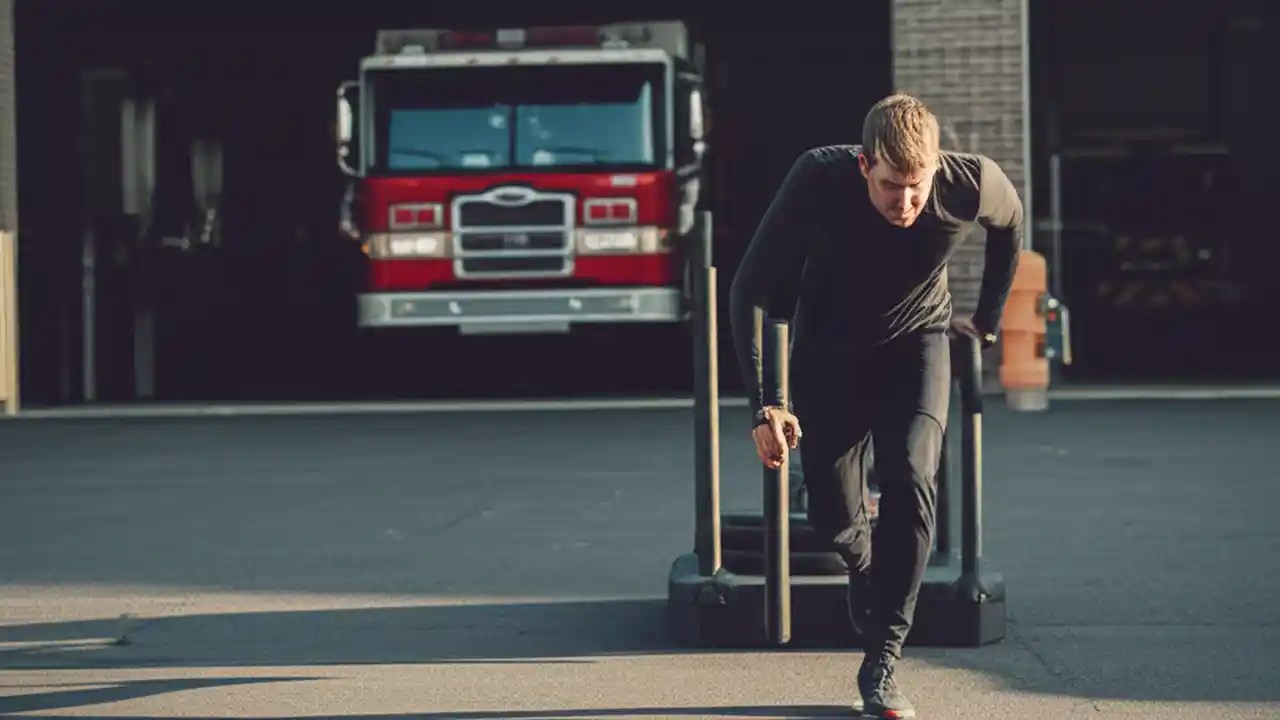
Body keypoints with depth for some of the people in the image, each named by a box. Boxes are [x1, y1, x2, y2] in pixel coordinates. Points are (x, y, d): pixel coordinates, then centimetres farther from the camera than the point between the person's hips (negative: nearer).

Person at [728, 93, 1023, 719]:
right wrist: (764, 403, -32)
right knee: (832, 515, 1)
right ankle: (867, 570, 39)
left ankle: (881, 663, -16)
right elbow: (750, 291, -25)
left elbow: (1010, 223, 0)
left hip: (916, 343, 0)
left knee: (910, 480, -22)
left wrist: (987, 319, 9)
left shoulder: (973, 185, -27)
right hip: (829, 350, 0)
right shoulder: (819, 181, -33)